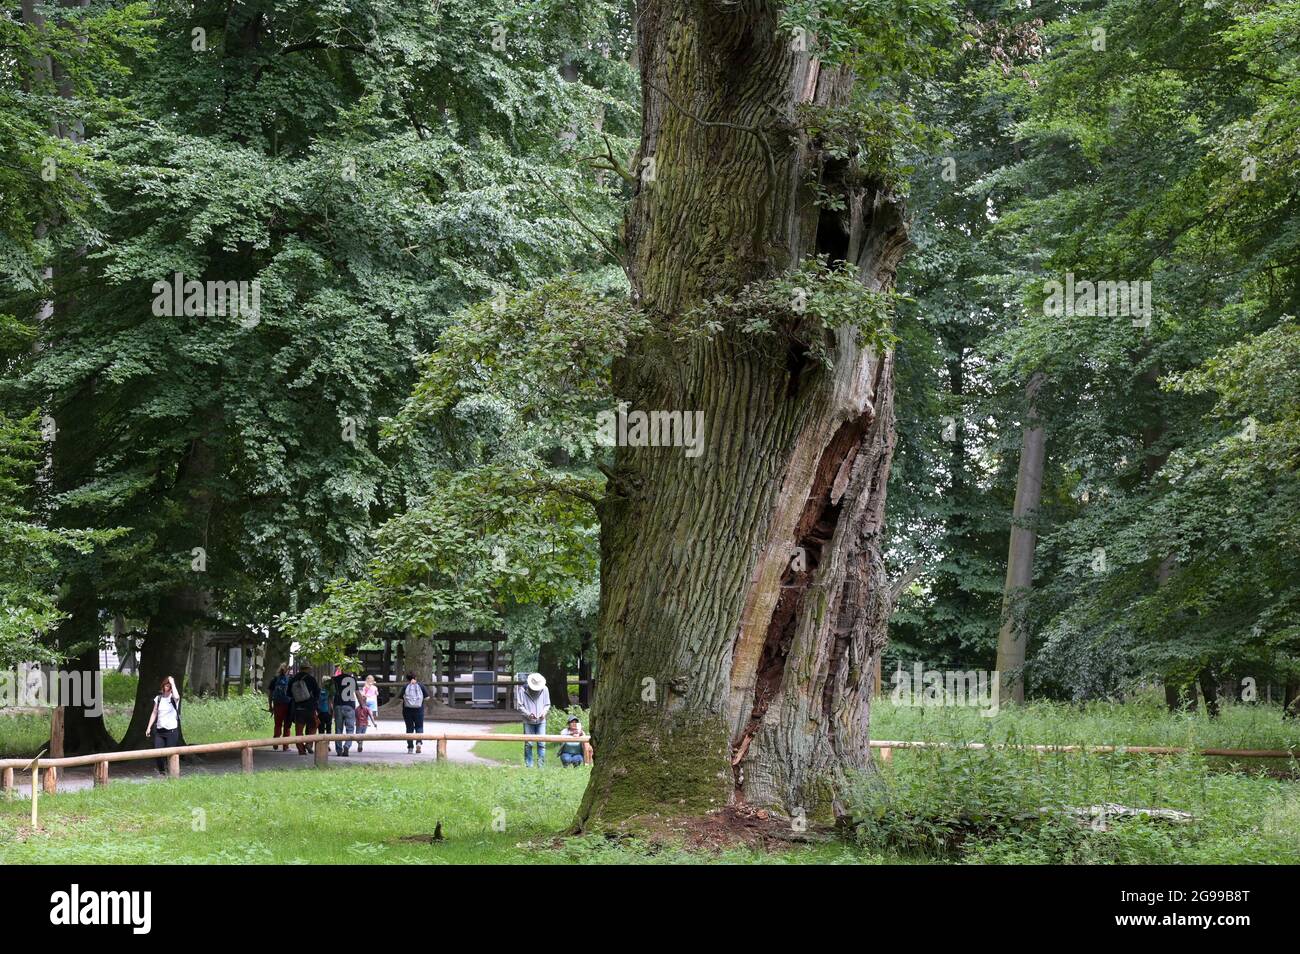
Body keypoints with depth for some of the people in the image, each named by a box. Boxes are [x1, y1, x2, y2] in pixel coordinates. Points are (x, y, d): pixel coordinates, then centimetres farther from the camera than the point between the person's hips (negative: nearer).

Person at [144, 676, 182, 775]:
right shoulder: (158, 698, 9)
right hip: (159, 730, 3)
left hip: (172, 730, -3)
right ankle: (161, 771, 18)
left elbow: (176, 697, -29)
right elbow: (154, 713, 12)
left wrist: (173, 683, -17)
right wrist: (149, 727, 5)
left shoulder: (174, 698, -2)